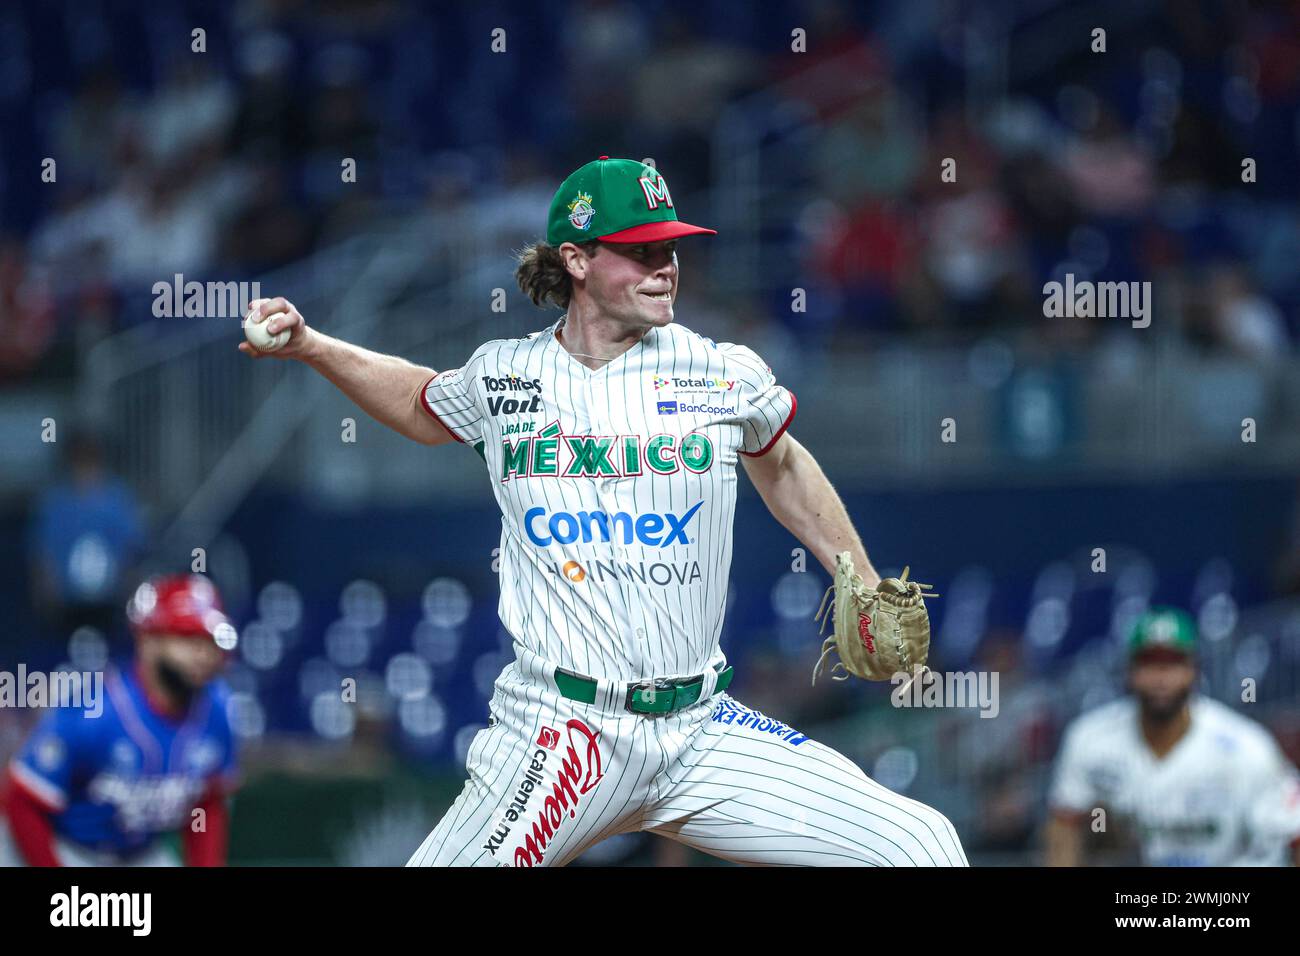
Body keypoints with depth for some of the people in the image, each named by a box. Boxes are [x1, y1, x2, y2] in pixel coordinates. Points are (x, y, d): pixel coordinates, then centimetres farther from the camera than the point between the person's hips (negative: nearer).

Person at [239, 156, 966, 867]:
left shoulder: (728, 376, 3)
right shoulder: (503, 377, 4)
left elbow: (781, 466, 23)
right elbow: (422, 406, 27)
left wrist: (867, 591, 26)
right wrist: (308, 346, 17)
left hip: (702, 732, 1)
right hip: (555, 731, -1)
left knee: (921, 846, -12)